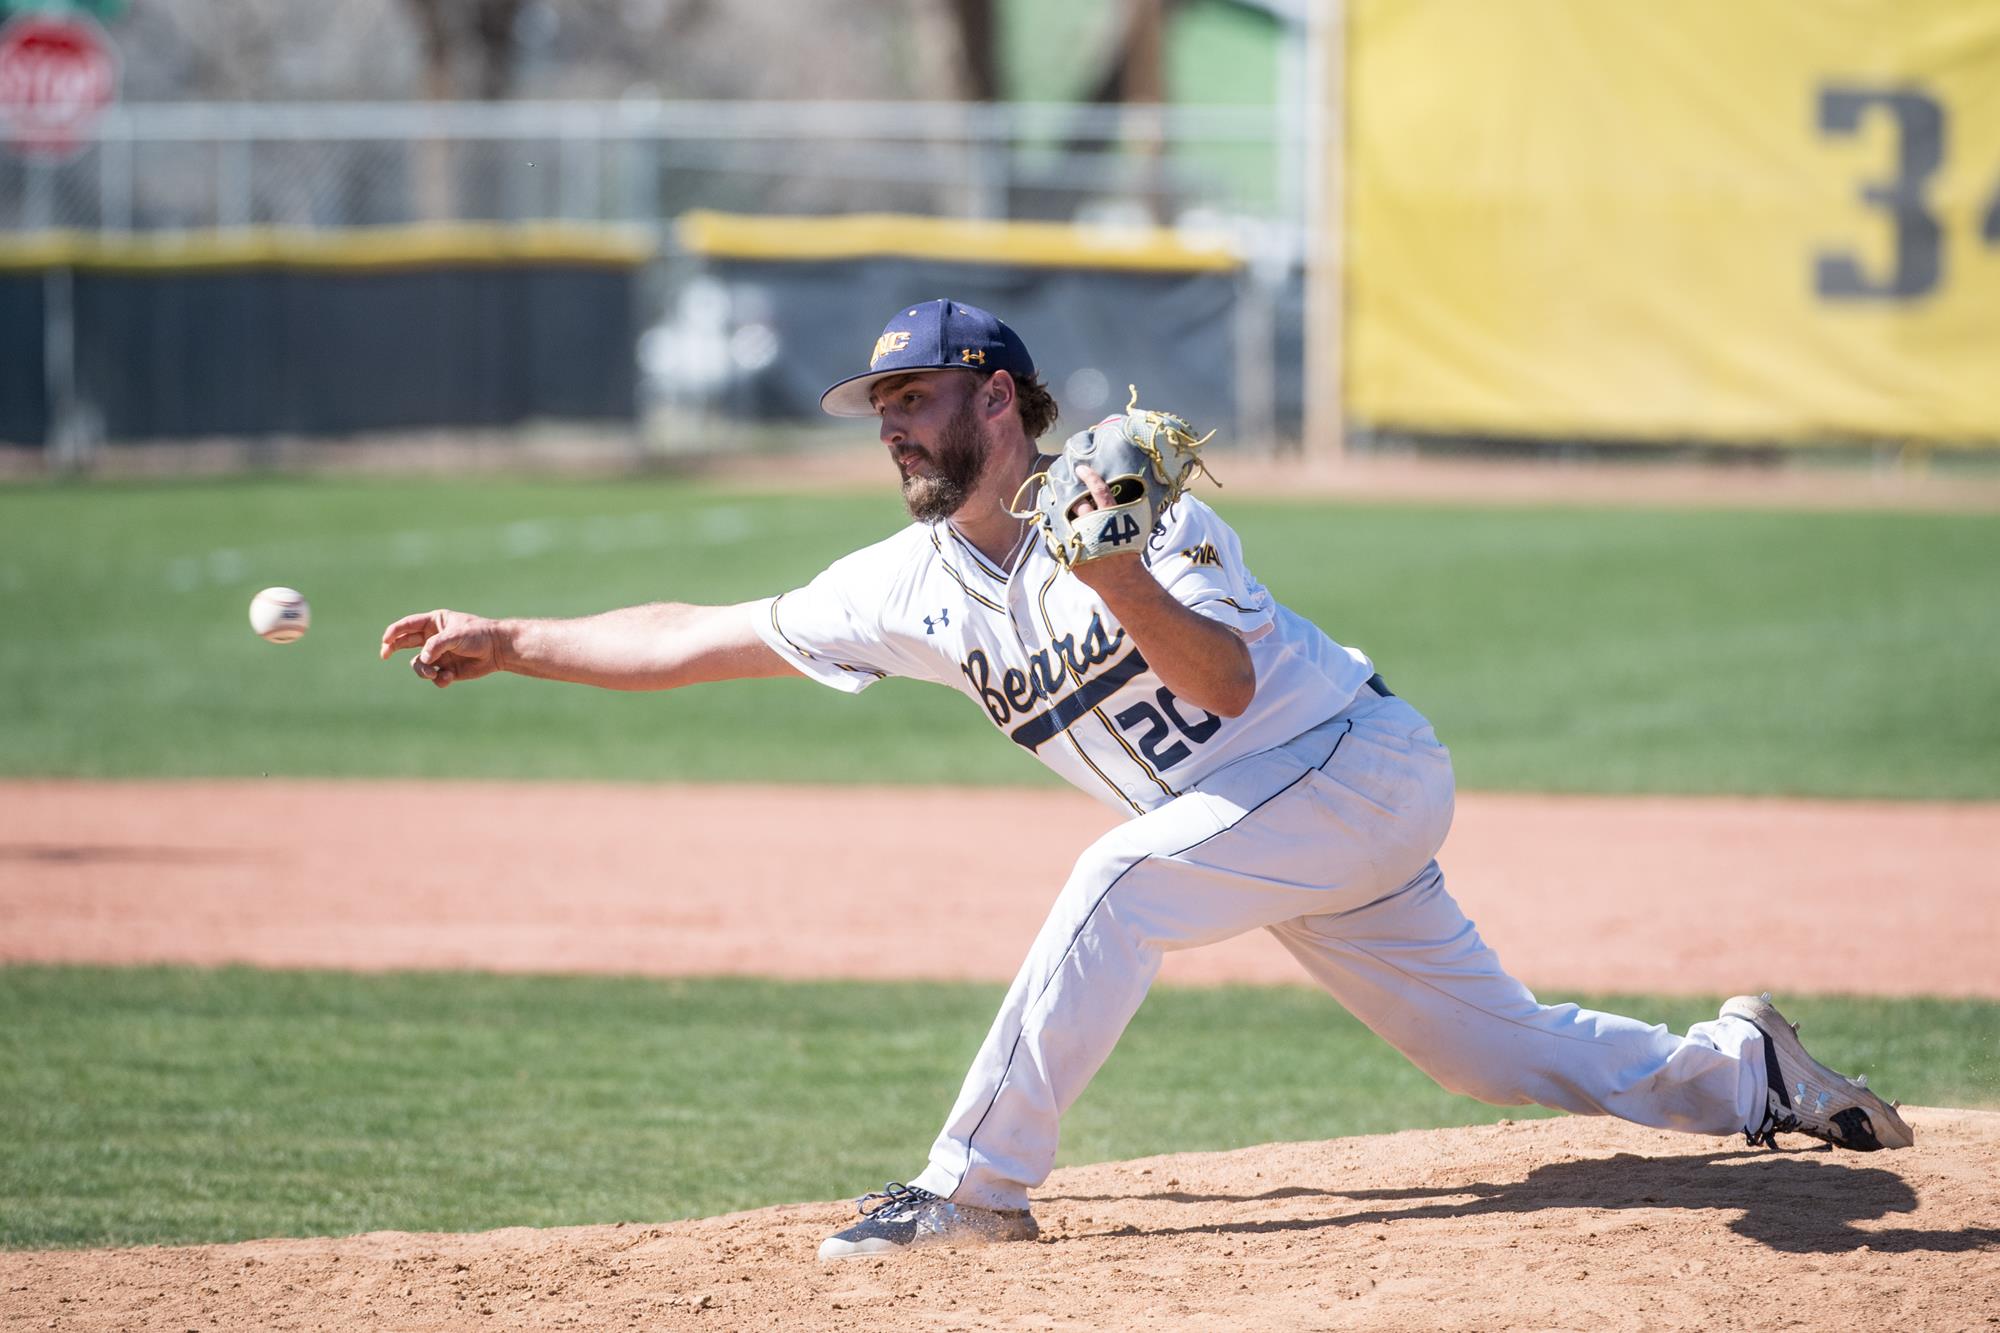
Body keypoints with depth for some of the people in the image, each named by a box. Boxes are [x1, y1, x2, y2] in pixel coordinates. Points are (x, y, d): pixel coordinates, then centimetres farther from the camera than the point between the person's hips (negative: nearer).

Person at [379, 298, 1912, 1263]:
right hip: (1278, 832, 8)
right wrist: (512, 642, 0)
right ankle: (1743, 1070, 27)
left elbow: (1225, 681, -27)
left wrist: (1123, 582, -42)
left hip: (1365, 763, -8)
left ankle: (979, 1183, -23)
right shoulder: (913, 584, 2)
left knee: (1125, 878, -28)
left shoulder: (1128, 501, -17)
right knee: (1493, 1045, 10)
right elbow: (705, 638, 3)